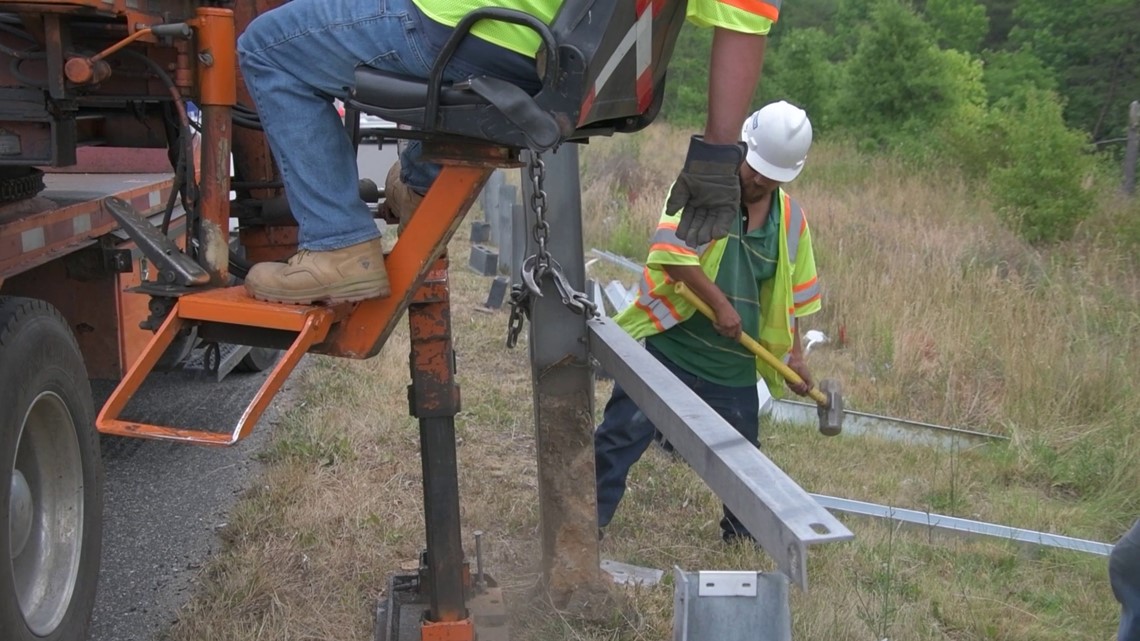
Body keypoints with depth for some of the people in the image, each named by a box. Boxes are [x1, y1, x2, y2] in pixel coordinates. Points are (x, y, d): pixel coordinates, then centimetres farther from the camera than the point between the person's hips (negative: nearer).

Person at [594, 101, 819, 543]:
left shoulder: (791, 219, 7)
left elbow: (793, 293, 17)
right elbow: (672, 251, -22)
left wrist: (793, 352, 15)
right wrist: (720, 303, -21)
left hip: (733, 364, 4)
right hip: (669, 342, -4)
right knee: (623, 431, -2)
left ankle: (743, 532, 34)